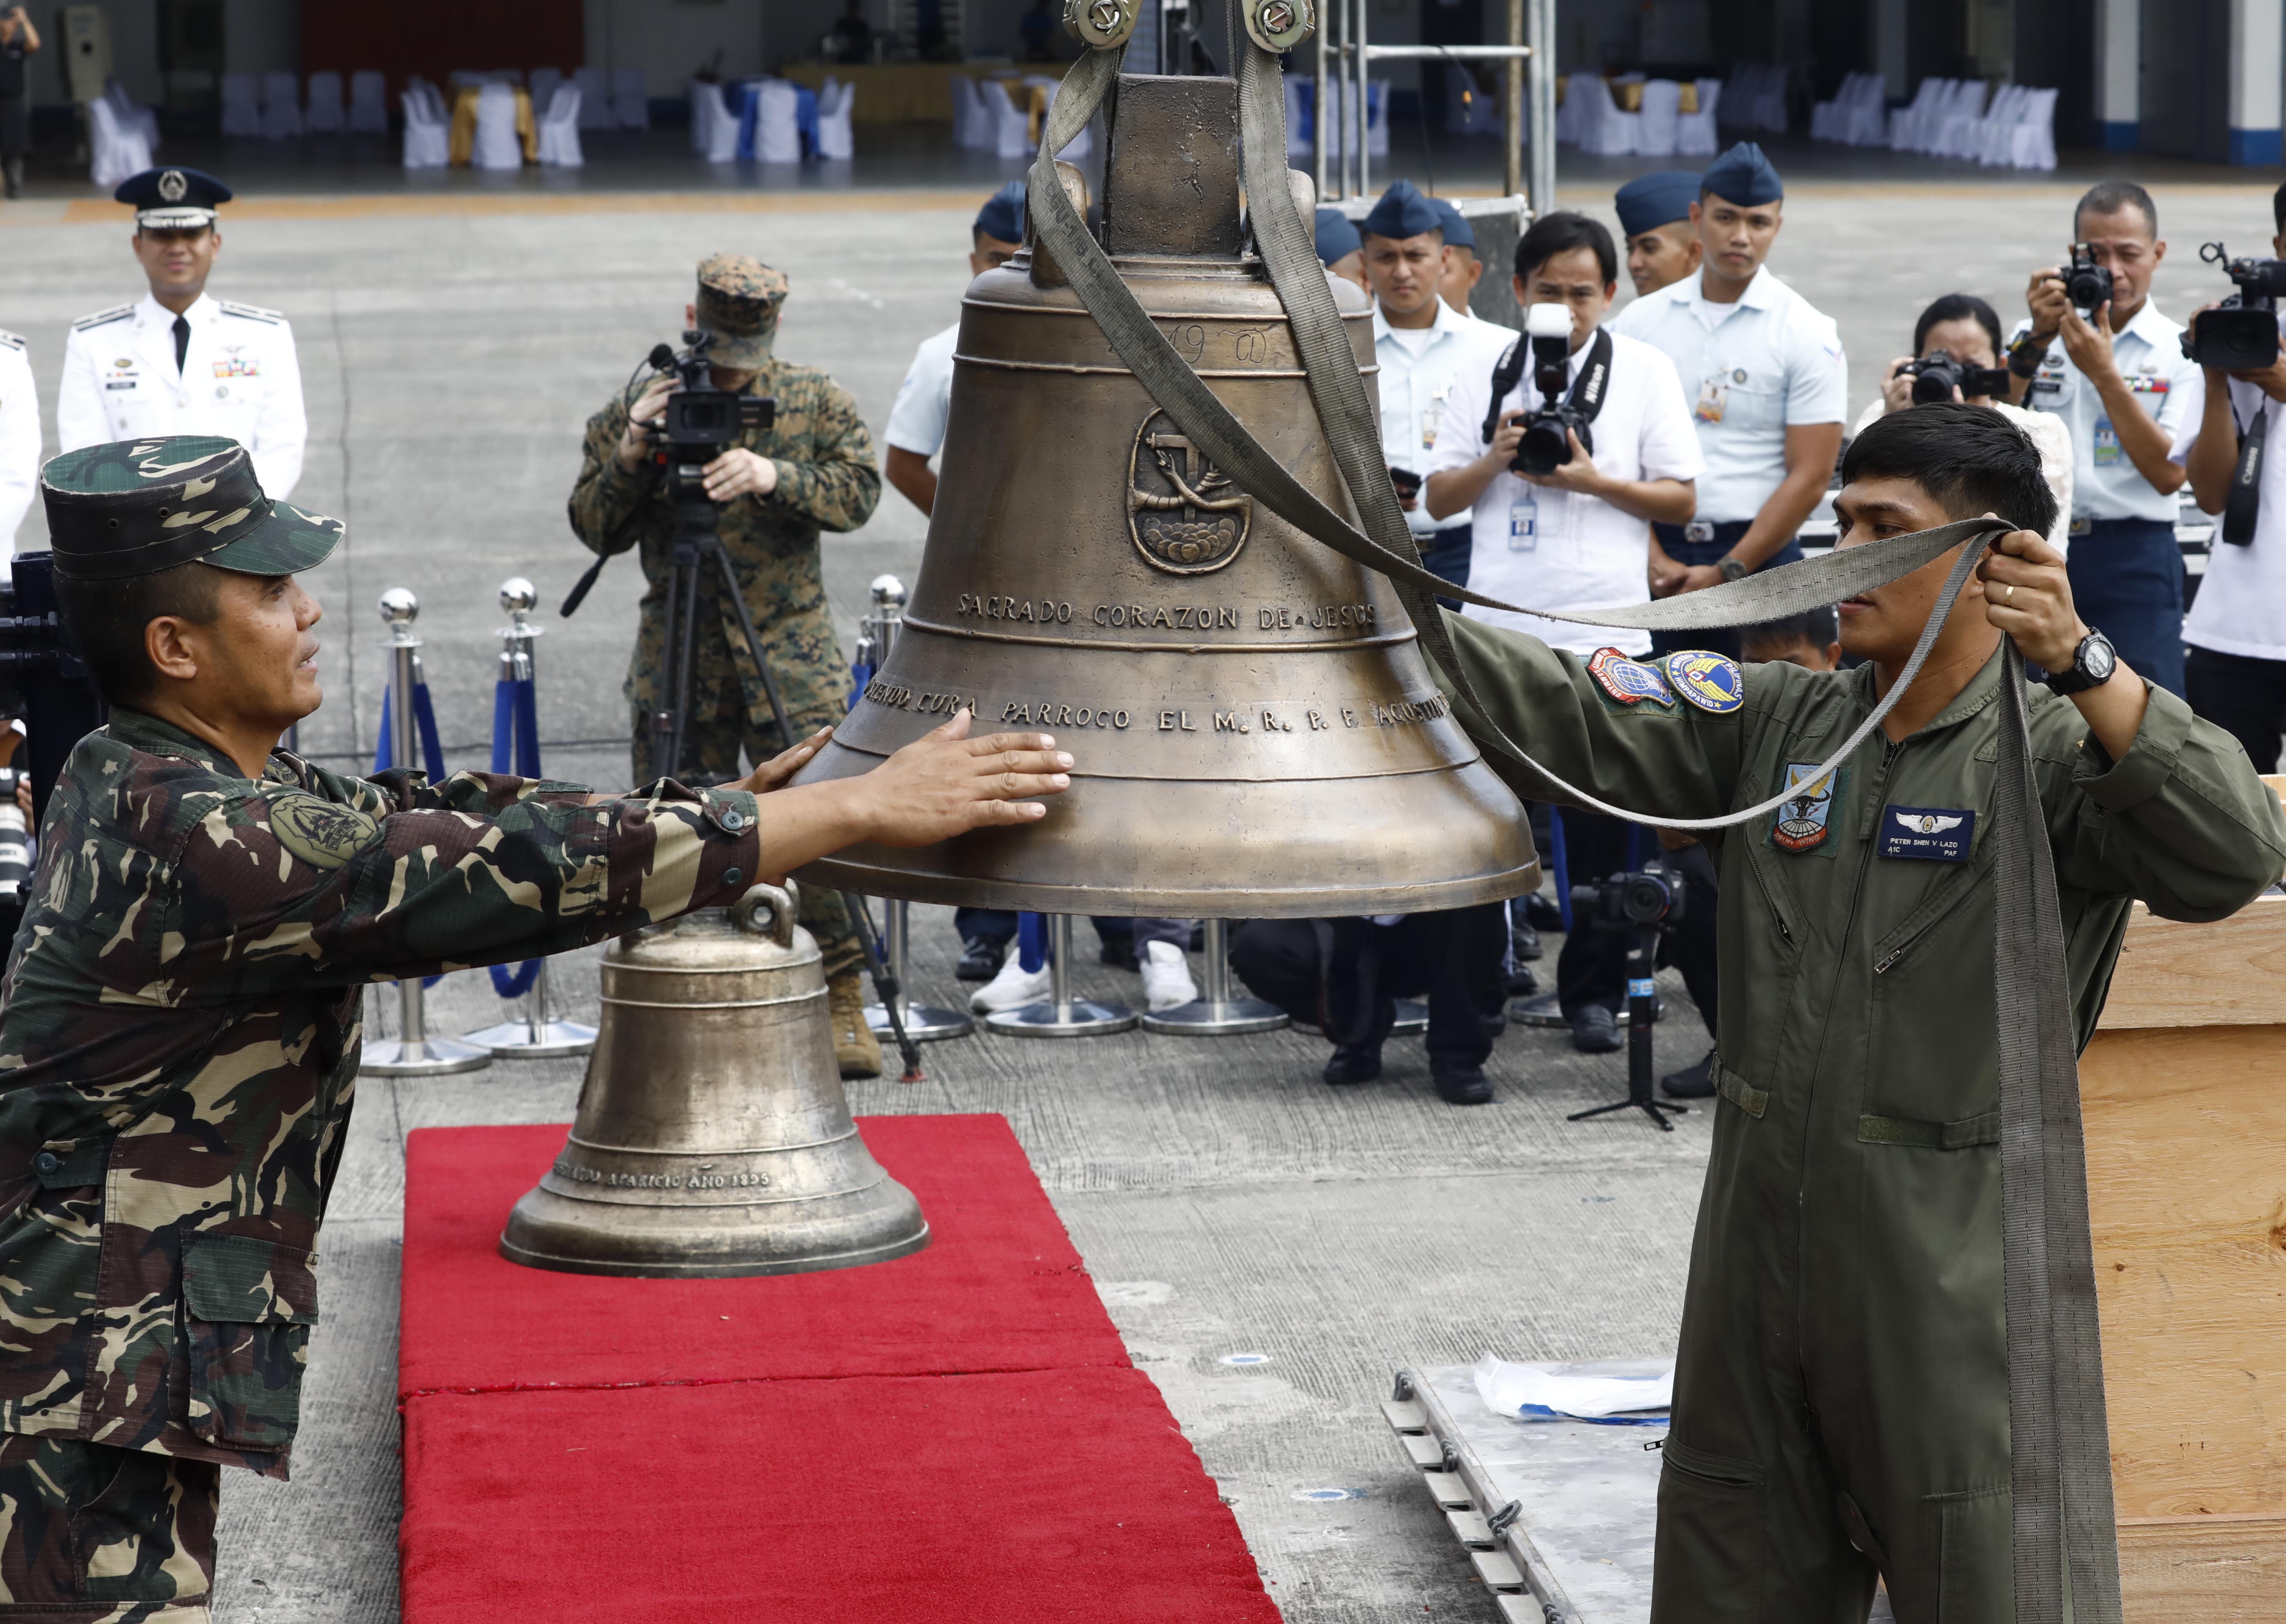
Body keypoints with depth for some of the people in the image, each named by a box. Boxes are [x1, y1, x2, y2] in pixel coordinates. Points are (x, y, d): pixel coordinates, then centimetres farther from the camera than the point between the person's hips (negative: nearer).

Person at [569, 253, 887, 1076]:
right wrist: (630, 457, -16)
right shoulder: (633, 408, 5)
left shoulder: (815, 399, 4)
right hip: (677, 661, 1)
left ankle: (842, 1007, 2)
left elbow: (858, 492, -6)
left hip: (791, 654, -1)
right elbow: (594, 529, 3)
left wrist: (774, 476, -23)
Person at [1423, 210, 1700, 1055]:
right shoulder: (1487, 375, 10)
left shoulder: (1645, 371, 4)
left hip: (1603, 627, -2)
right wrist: (1496, 459, -8)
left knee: (1599, 824, 3)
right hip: (1498, 626, 2)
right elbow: (1439, 498, 10)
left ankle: (1593, 993, 12)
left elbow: (1682, 500, 2)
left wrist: (1592, 479, -12)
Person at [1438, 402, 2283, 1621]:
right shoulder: (1777, 722, 8)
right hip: (1757, 1245, 6)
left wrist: (2081, 662, -33)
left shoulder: (2052, 754, -9)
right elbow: (1577, 720, 2)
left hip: (1948, 1277, -6)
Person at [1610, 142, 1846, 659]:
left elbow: (1809, 479, -4)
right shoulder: (1639, 321, 8)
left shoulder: (1807, 334, 0)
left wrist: (1726, 573, -10)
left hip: (1758, 555, -2)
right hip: (1654, 552, 2)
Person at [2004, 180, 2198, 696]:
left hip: (2134, 561, -2)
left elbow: (2169, 473, -9)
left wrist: (2103, 373, -13)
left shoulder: (2178, 351, 4)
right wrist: (2038, 339, -11)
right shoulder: (2036, 334, 10)